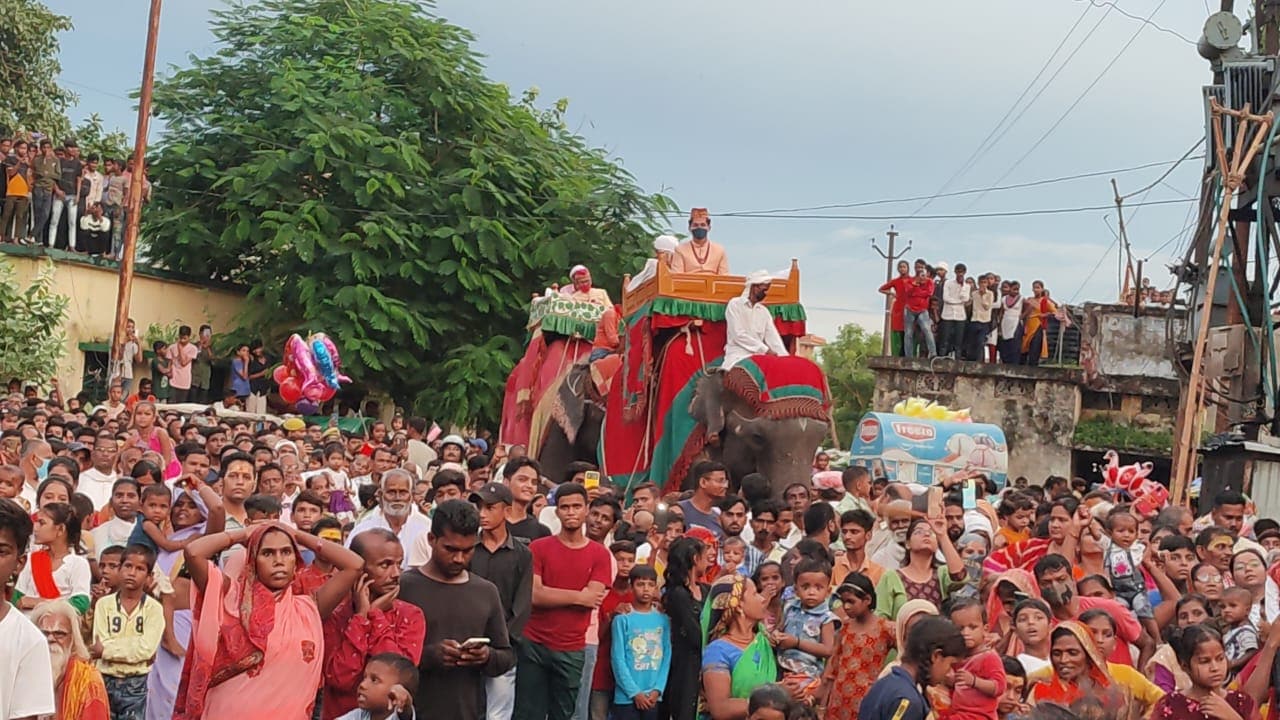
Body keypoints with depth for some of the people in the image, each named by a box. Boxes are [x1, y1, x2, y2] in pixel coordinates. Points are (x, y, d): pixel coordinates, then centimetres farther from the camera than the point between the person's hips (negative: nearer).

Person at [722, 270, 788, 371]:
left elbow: (773, 338, 7)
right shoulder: (735, 304, -2)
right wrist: (765, 350, -14)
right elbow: (739, 335, -12)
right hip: (738, 355, -6)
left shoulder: (764, 311, 15)